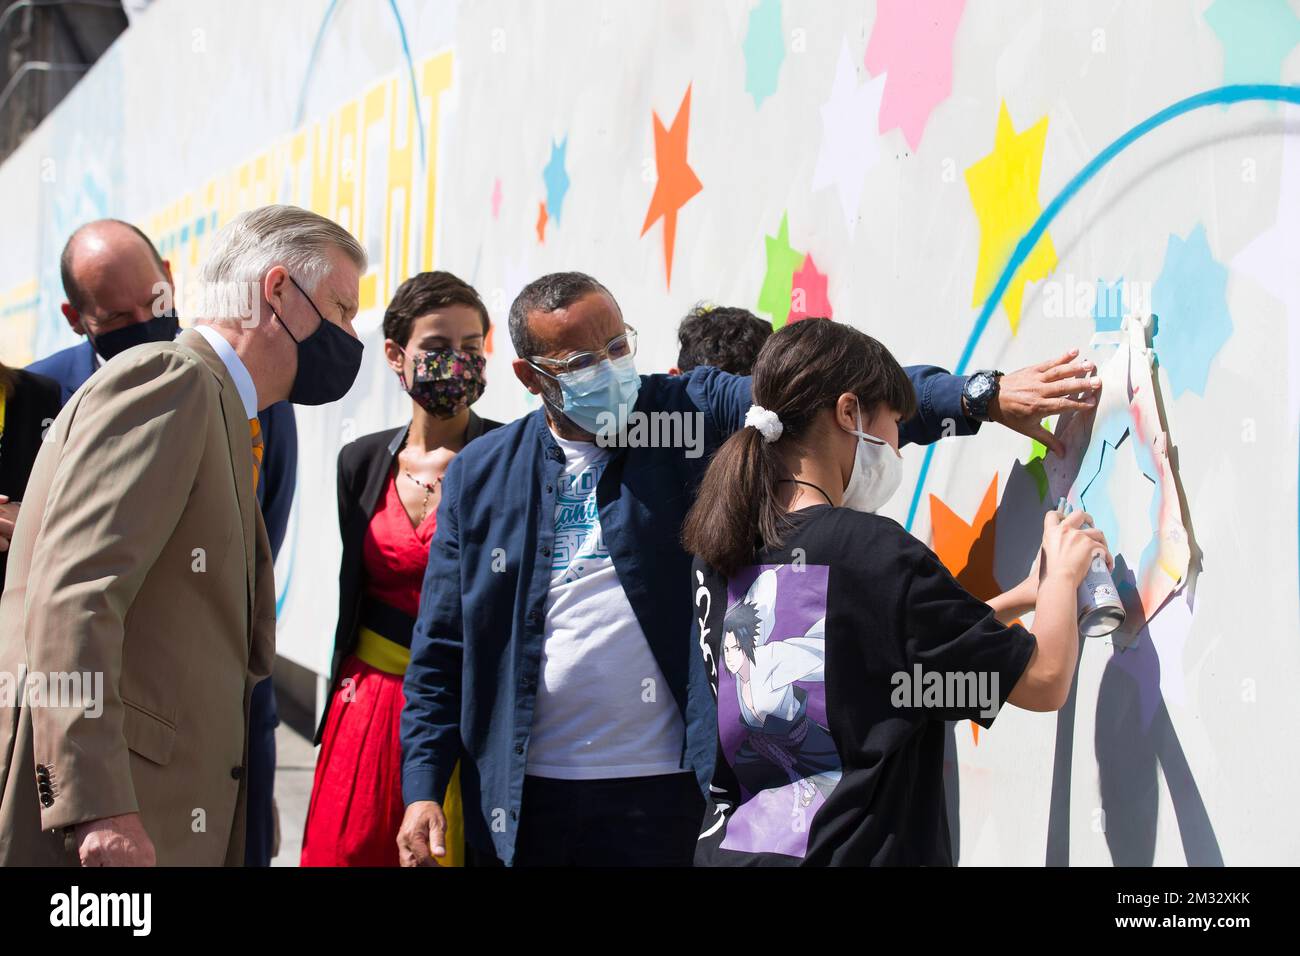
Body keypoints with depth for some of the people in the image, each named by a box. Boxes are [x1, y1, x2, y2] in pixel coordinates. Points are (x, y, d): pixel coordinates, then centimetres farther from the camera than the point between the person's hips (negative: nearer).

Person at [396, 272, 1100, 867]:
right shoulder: (480, 477, 6)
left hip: (659, 790, -2)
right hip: (519, 796, 2)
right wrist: (422, 788, -1)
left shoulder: (691, 417, 1)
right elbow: (441, 651, 7)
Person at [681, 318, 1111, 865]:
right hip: (857, 852, -7)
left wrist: (1019, 598, 17)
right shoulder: (873, 552, -16)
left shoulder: (716, 553, 4)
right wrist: (1062, 573, 8)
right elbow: (1043, 683, -10)